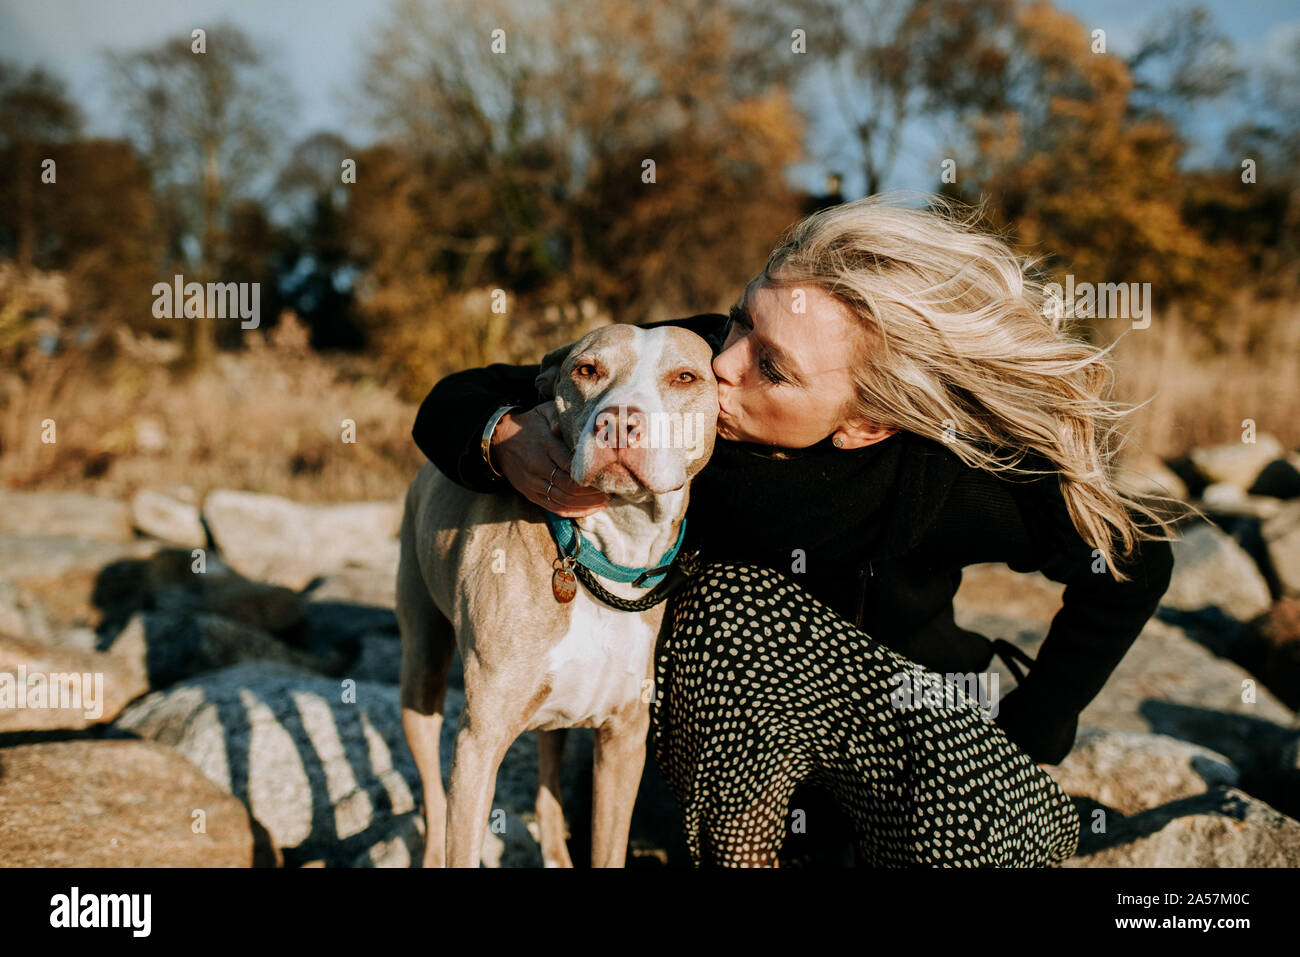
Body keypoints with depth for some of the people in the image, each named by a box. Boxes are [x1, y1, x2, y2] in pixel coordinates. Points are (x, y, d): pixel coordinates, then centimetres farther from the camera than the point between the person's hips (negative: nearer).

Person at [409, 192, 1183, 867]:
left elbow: (1136, 559, -15)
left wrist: (1024, 742, -10)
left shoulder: (946, 476, -31)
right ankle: (742, 851, -8)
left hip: (902, 719, -1)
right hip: (714, 722, 1)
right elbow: (458, 402, -16)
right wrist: (505, 438, -41)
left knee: (1014, 833, -30)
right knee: (732, 603, -31)